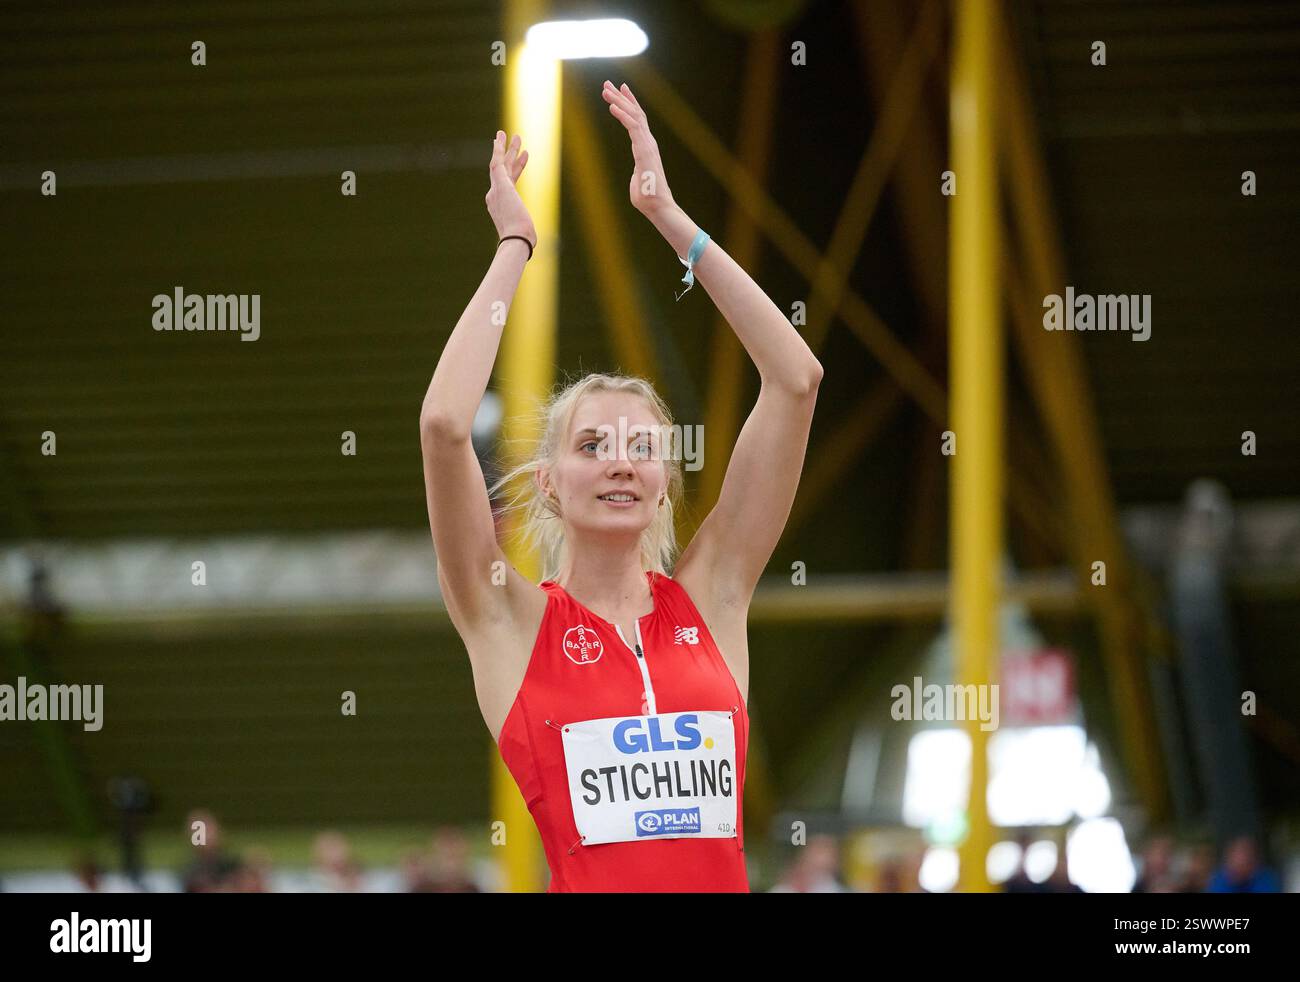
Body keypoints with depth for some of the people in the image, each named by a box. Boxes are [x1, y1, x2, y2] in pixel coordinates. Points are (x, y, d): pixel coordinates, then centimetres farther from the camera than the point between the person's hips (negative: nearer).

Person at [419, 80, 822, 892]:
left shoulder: (708, 597, 9)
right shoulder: (512, 618, 4)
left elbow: (797, 378, 6)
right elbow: (446, 422, -10)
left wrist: (672, 218, 6)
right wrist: (514, 246, 0)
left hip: (722, 876, 1)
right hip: (589, 879, -1)